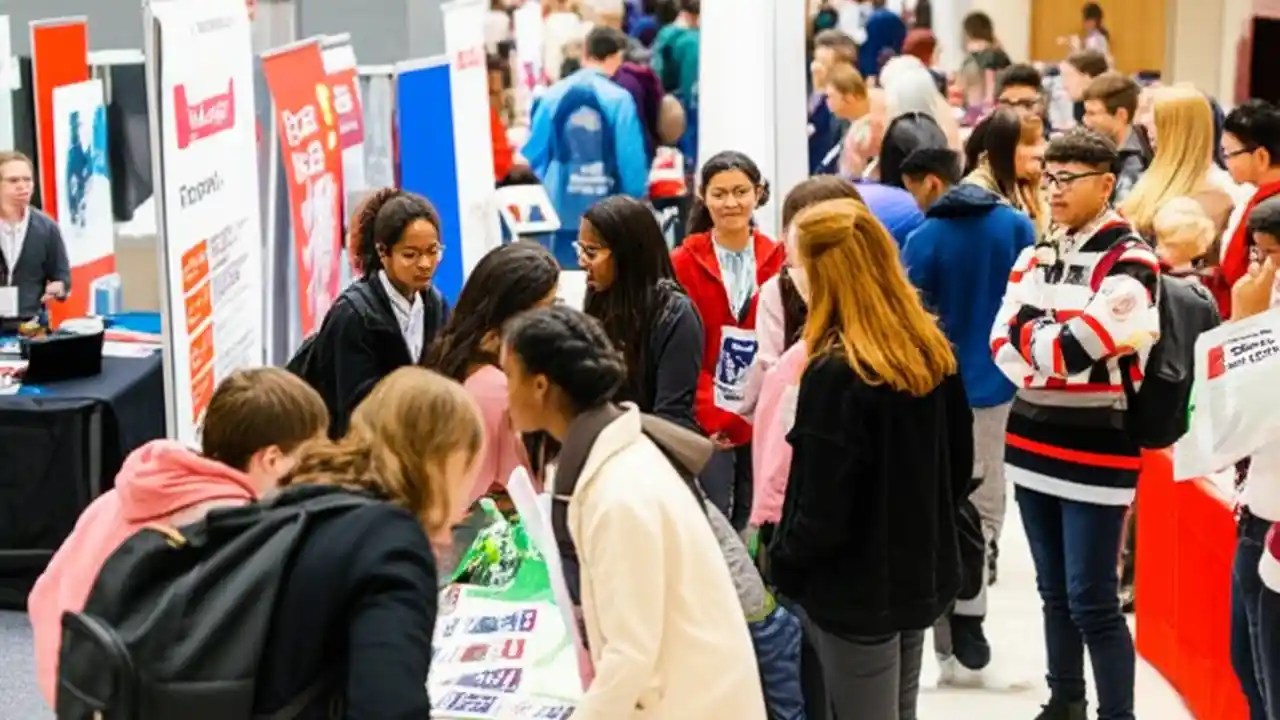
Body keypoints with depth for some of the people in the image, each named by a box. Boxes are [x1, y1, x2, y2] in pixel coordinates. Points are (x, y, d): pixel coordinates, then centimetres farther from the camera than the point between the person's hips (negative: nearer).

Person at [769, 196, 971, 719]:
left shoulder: (836, 372, -23)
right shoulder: (932, 351, 0)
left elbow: (823, 511, -20)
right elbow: (959, 466, 10)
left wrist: (781, 561, -3)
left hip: (855, 591, -7)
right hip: (921, 576, 7)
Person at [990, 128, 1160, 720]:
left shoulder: (1128, 262, -11)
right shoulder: (1036, 256, 12)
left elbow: (1077, 346, -20)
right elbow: (1002, 339, 1)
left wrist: (1032, 343, -4)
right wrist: (1060, 346, -13)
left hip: (1095, 448, -7)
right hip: (1033, 441, 7)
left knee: (1092, 602, -6)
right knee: (1054, 592, 18)